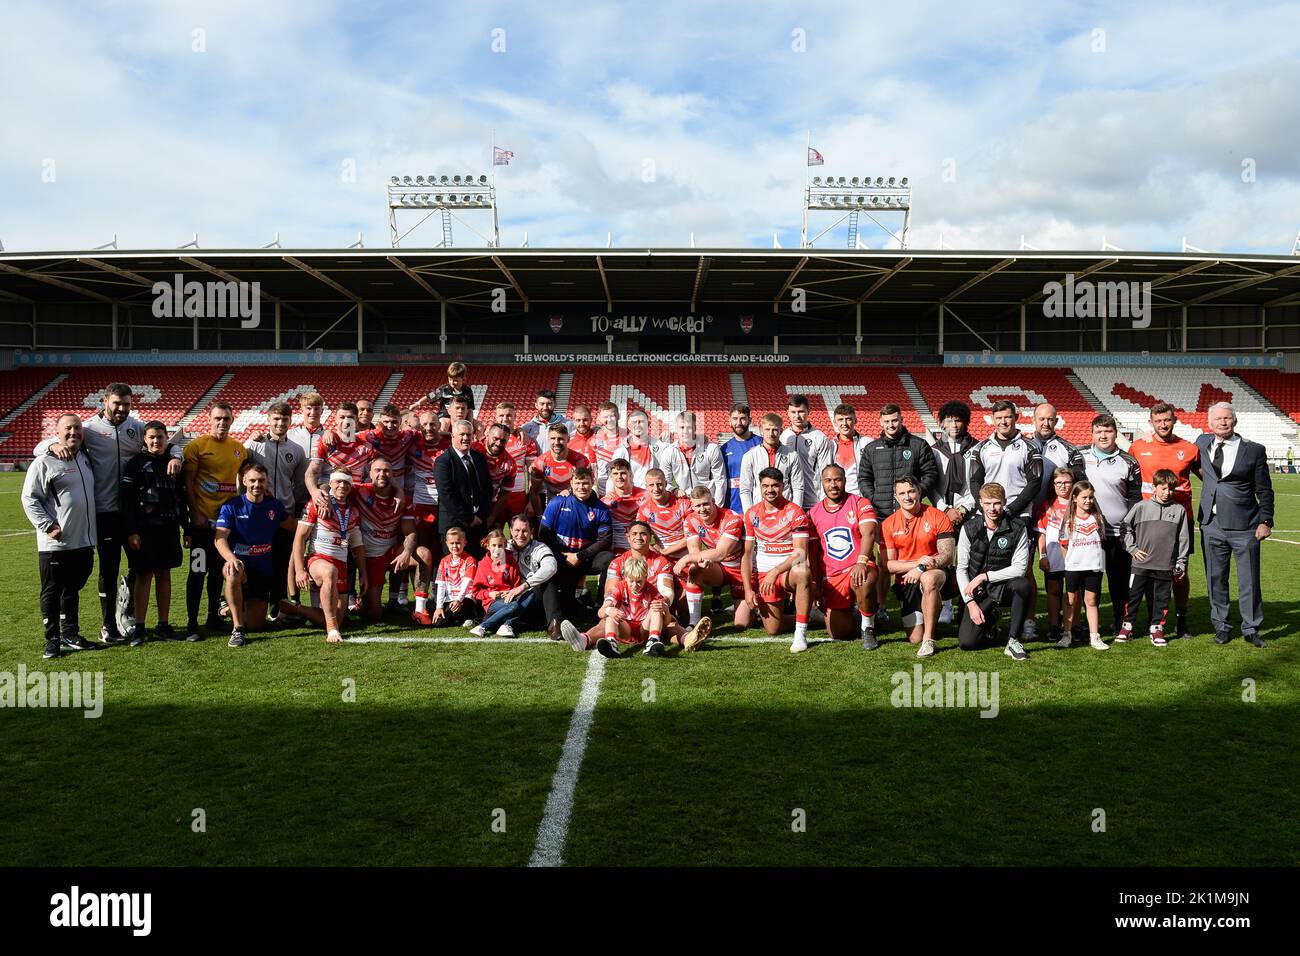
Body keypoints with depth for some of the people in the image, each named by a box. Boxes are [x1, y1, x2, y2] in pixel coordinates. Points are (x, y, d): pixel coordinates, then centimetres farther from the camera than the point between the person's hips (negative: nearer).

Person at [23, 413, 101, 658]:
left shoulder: (86, 458, 11)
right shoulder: (44, 463, -7)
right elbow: (30, 499, -9)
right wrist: (49, 526, -17)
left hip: (84, 541, 6)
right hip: (55, 544, -6)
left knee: (73, 590, 16)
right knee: (52, 592, 4)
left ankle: (70, 635, 25)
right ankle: (53, 640, 12)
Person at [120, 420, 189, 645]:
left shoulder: (173, 464, 11)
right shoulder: (136, 464, -3)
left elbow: (181, 498, 15)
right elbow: (127, 499, -8)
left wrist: (187, 527, 12)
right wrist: (131, 531, -14)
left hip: (169, 528, 4)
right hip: (144, 529, -4)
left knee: (164, 575, 8)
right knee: (144, 576, -2)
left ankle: (163, 625, 15)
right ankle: (139, 627, 4)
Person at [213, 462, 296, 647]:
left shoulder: (274, 505, 2)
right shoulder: (231, 506, -8)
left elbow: (293, 525, 19)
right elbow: (219, 538, -19)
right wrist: (231, 558, -38)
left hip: (263, 571, 3)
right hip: (240, 563, -3)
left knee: (256, 625, 0)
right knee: (233, 573, -42)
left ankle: (235, 607, 37)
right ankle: (237, 628, -30)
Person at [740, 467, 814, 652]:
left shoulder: (795, 513, -9)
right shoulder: (752, 514, 4)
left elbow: (801, 553, -17)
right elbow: (747, 554, 6)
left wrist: (775, 571, -28)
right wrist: (748, 589, -2)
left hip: (788, 571, -3)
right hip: (762, 574, 3)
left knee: (803, 573, -40)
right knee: (773, 629, -3)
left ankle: (801, 634, -31)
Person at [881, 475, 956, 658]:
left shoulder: (937, 517, -6)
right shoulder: (888, 524, 0)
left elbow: (947, 555, -12)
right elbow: (888, 564, -4)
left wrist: (921, 568, -27)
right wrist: (917, 562, -19)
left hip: (936, 573, -2)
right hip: (905, 581, 3)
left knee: (928, 579, -41)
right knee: (915, 638, -6)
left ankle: (929, 640, -29)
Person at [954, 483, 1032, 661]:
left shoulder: (1018, 529, -9)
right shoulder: (969, 529, -5)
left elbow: (1020, 567, -14)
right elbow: (961, 569, -3)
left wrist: (984, 576, -19)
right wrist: (971, 603, -12)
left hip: (1005, 587, -1)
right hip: (979, 593, 1)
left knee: (1023, 584, -37)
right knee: (967, 642, -14)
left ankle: (1013, 640, -19)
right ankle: (988, 621, 23)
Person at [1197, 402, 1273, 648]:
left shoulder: (1254, 450, -2)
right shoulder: (1202, 443, 6)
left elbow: (1264, 491, 0)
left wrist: (1265, 521, -6)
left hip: (1244, 526, -2)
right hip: (1211, 526, 3)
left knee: (1249, 581, 5)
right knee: (1215, 579, 10)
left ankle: (1251, 629, 18)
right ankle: (1221, 627, 23)